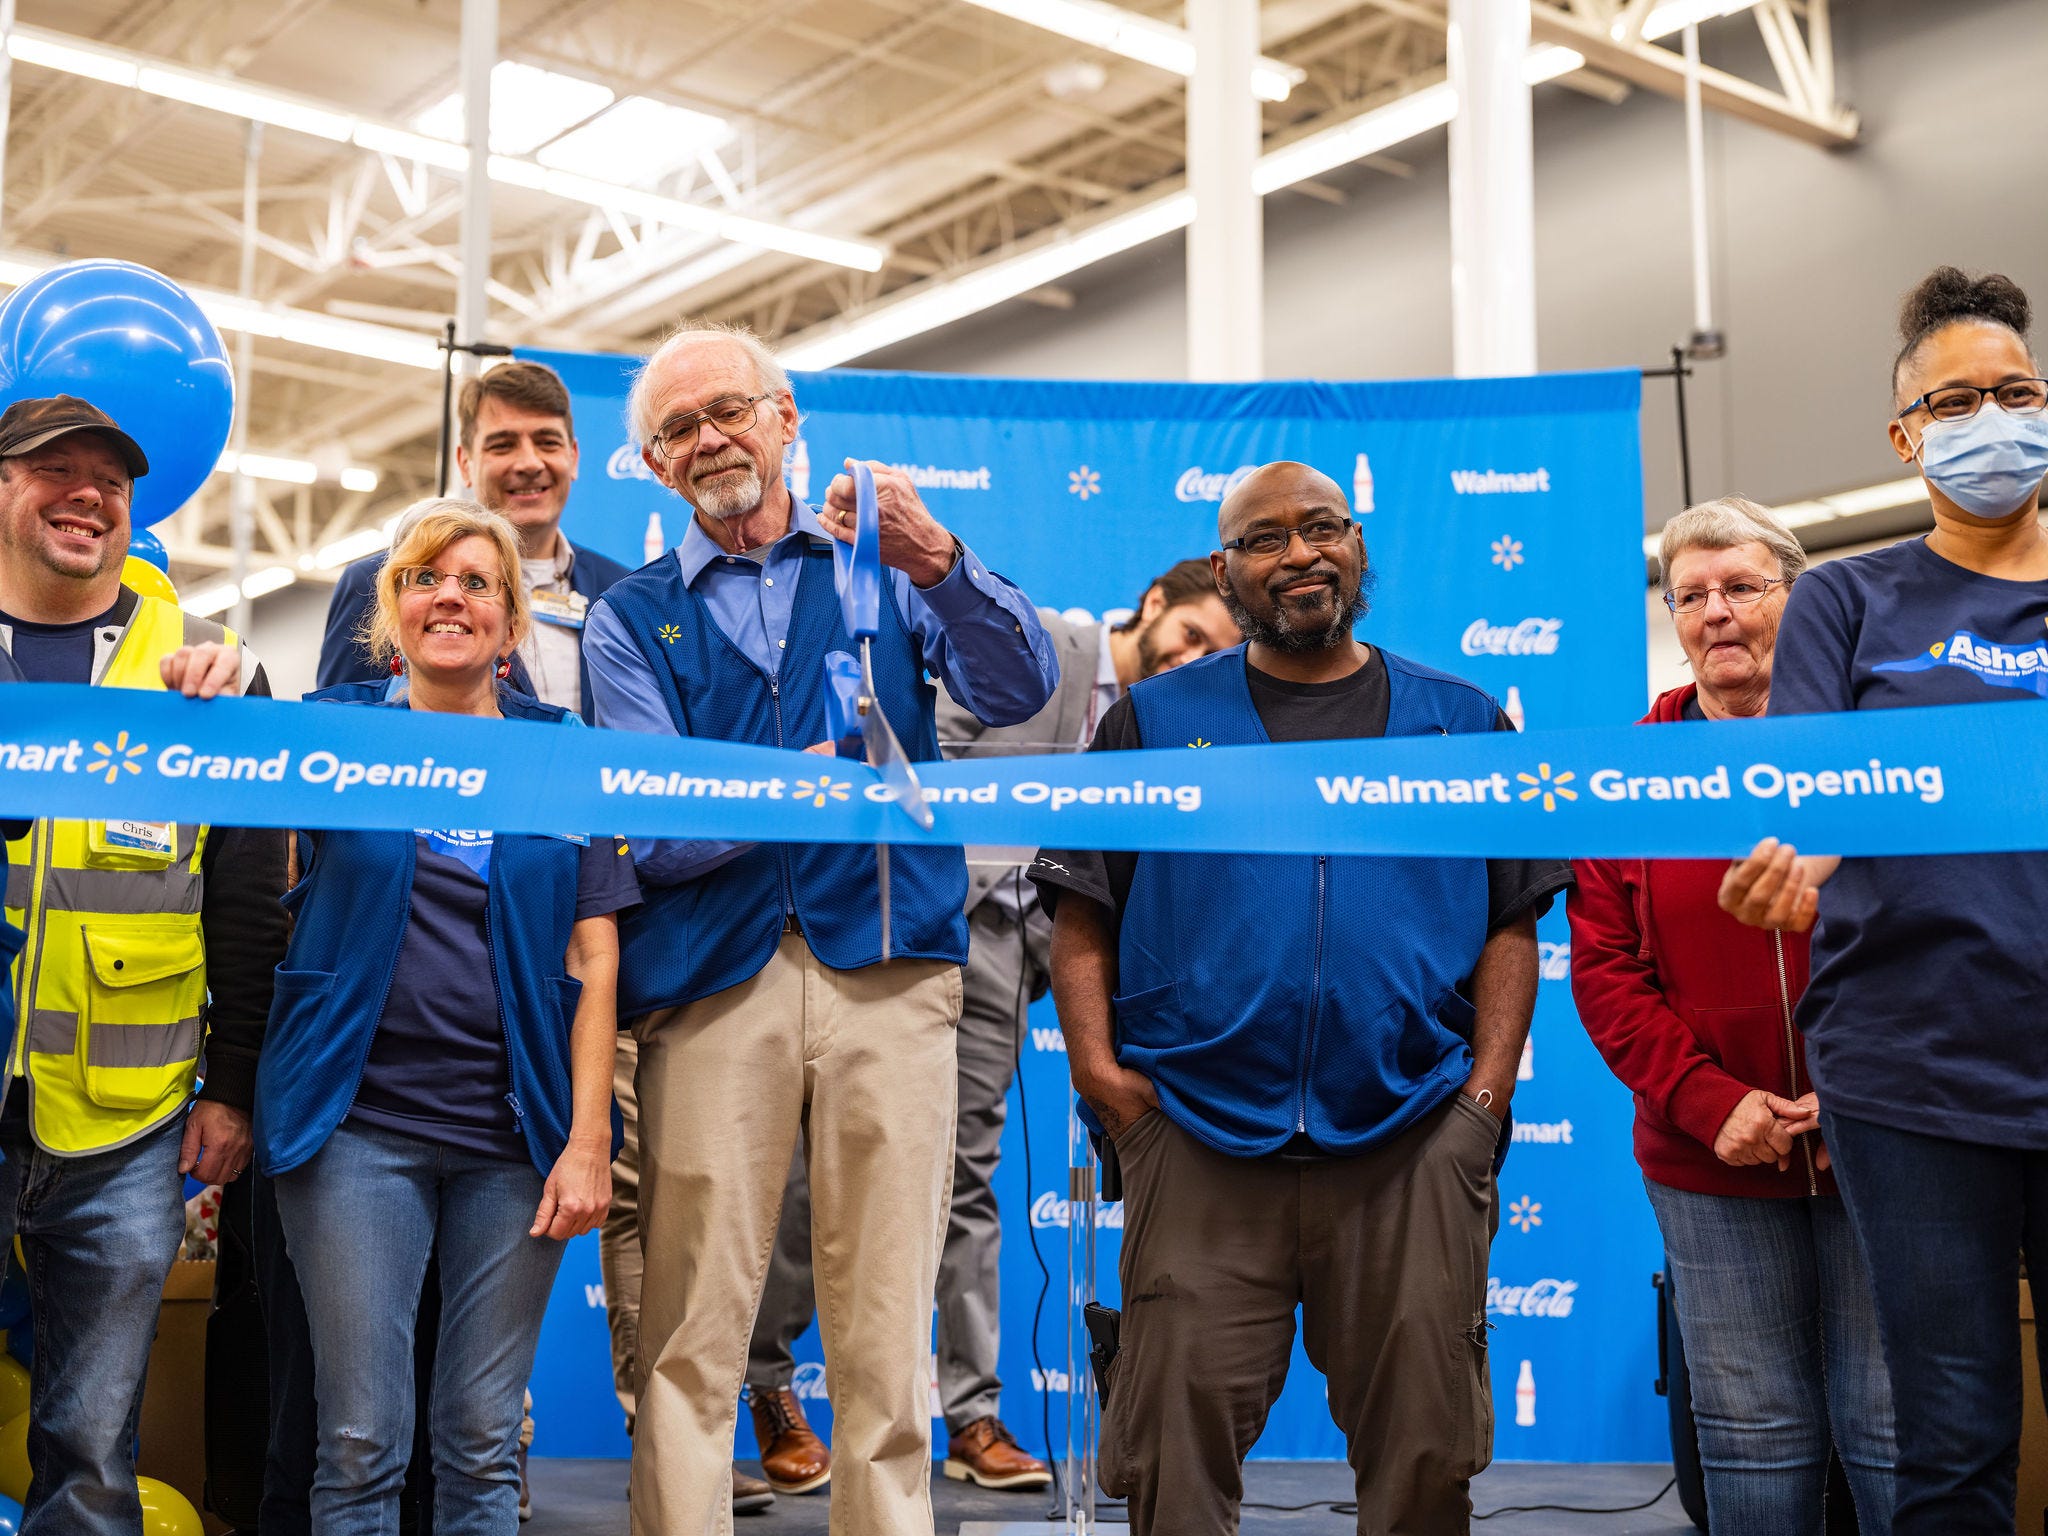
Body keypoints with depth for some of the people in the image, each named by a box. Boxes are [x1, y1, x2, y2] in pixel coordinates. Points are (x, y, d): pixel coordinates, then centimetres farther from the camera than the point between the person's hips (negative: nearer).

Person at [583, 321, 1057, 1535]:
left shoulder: (882, 564, 16)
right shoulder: (632, 618, 14)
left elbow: (1022, 693, 1)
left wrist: (938, 561, -15)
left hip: (889, 972, 0)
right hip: (712, 977, 0)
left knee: (886, 1317, 0)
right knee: (693, 1326, -2)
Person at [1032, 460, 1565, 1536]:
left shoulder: (1459, 721, 12)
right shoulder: (1154, 720, 10)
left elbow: (1512, 926, 9)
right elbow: (1081, 915, 7)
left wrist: (1486, 1094, -1)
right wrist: (1097, 1065, -6)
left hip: (1414, 1142, 1)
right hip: (1200, 1138, 0)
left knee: (1422, 1446, 6)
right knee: (1178, 1444, -1)